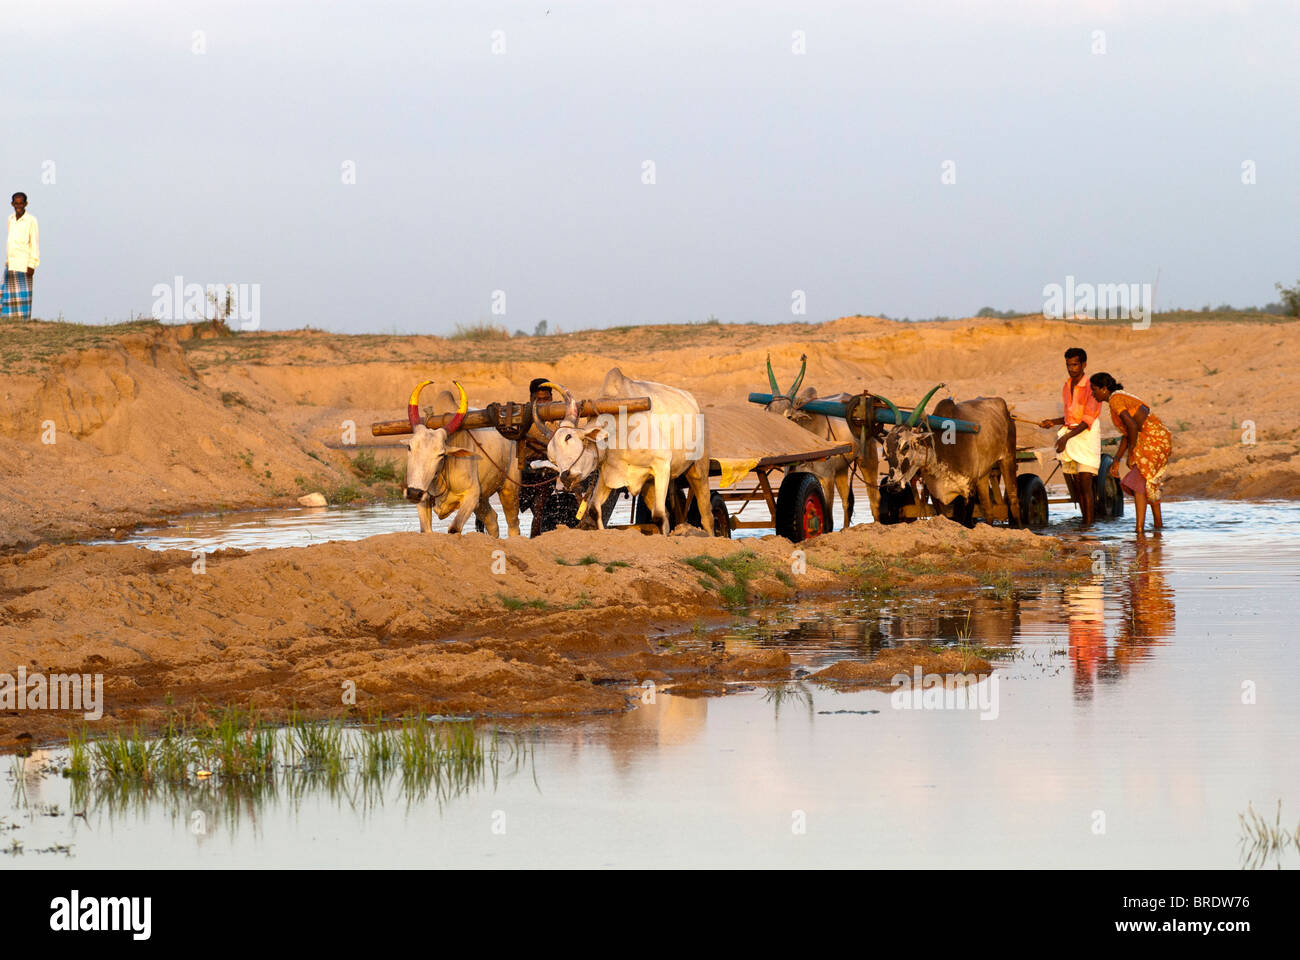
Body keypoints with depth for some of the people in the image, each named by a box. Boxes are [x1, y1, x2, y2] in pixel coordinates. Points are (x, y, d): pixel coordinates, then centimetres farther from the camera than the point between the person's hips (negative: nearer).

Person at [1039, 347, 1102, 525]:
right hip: (1070, 438, 7)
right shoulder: (1067, 388, 13)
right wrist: (1053, 422, 8)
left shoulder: (1090, 388, -11)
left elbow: (1088, 420, -17)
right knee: (1077, 484, 7)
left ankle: (1089, 524, -13)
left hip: (1087, 437, -7)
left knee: (1086, 483, -12)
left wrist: (1067, 437, -25)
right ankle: (1085, 522, 12)